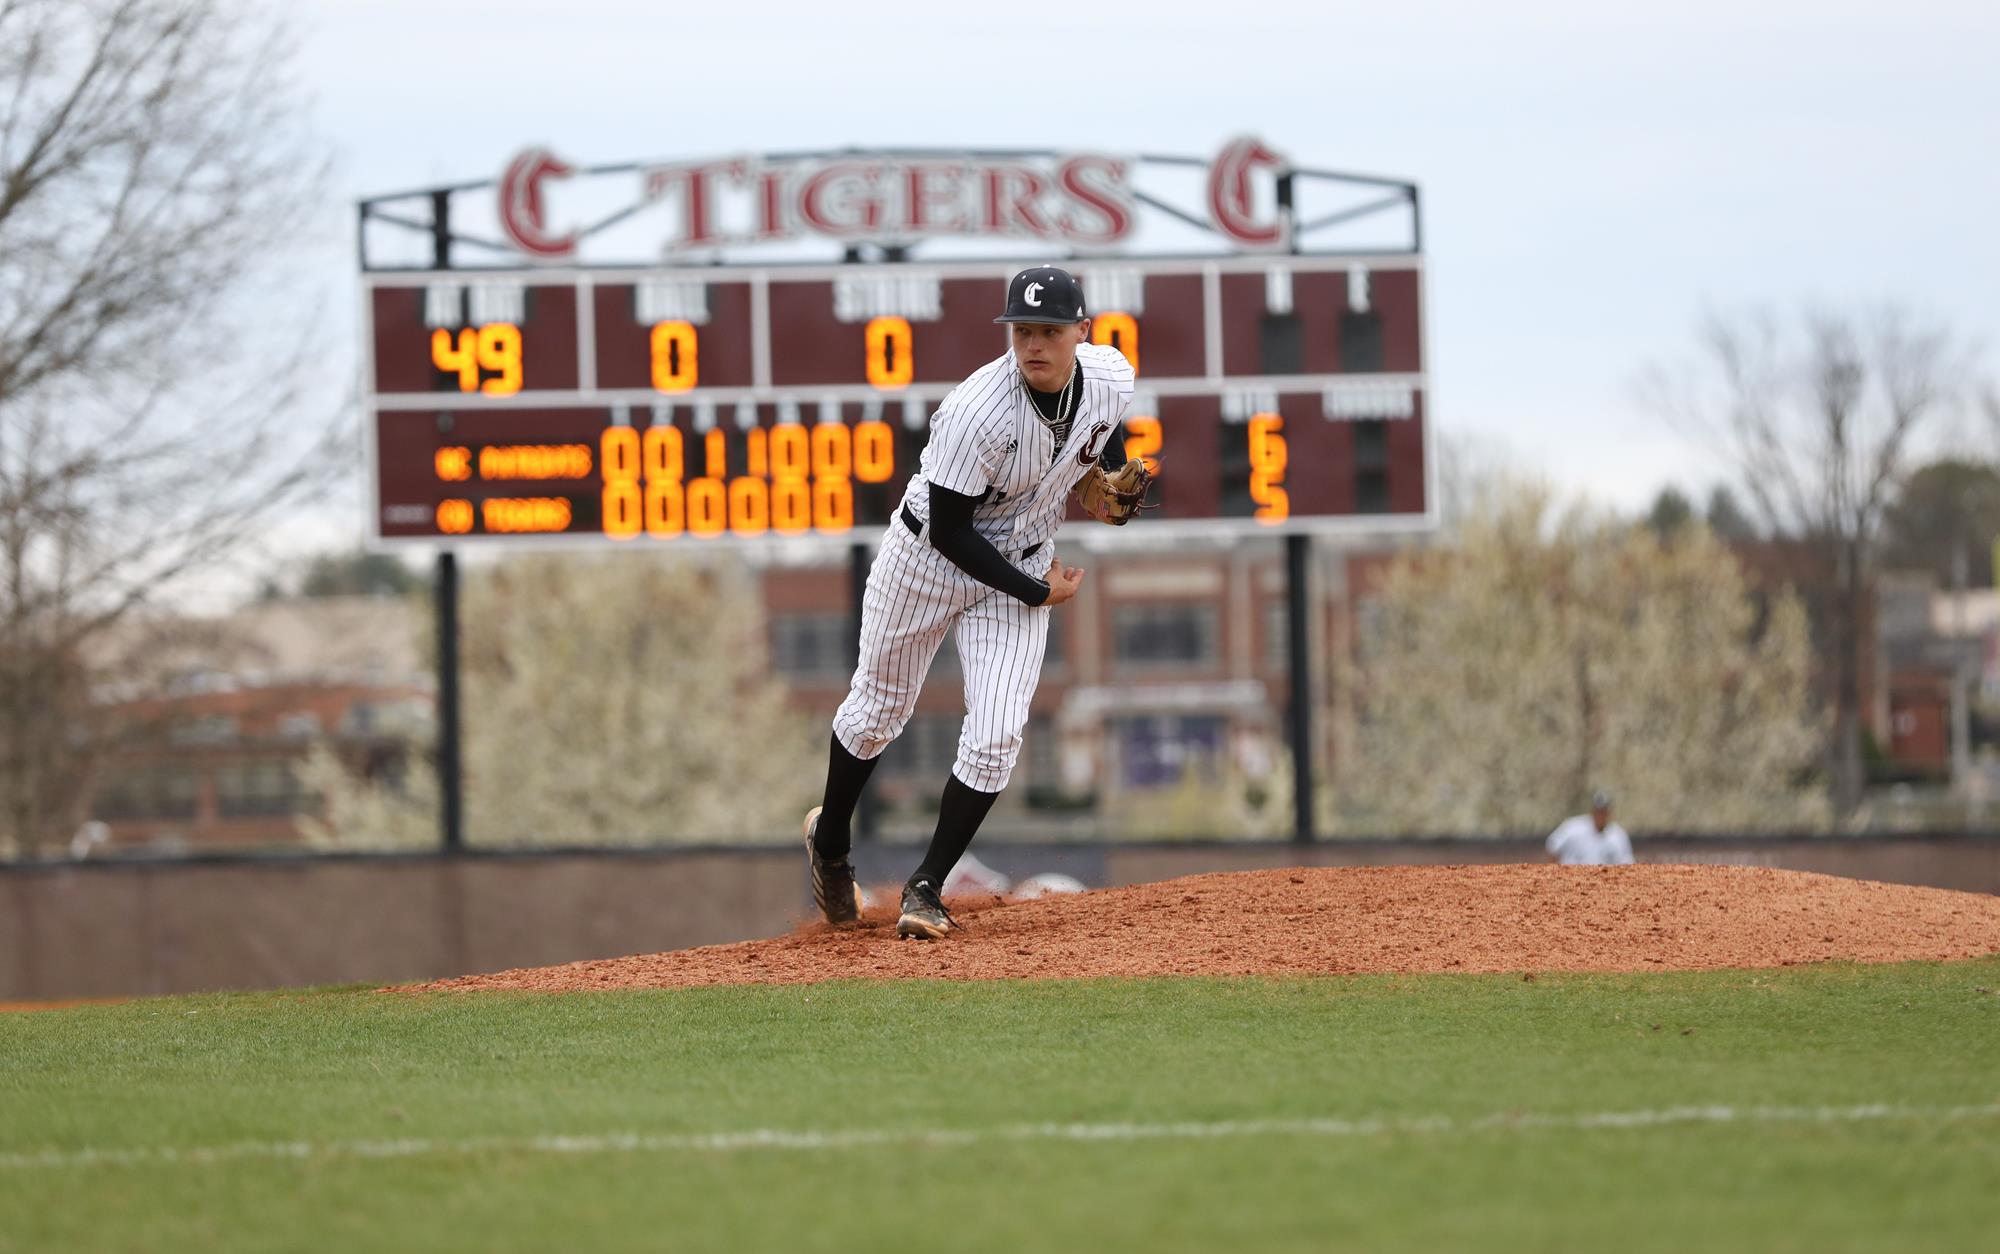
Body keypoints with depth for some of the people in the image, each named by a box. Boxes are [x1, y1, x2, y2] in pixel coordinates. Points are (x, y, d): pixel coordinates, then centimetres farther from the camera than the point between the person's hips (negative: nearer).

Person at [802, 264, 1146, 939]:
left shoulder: (1111, 377, -16)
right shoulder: (981, 413, -34)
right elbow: (950, 531, -25)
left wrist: (1109, 482, -8)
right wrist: (1037, 592, -20)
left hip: (1023, 564, 4)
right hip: (928, 556, -4)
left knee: (995, 738, -9)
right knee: (877, 712, 14)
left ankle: (926, 888, 5)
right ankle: (829, 842, 42)